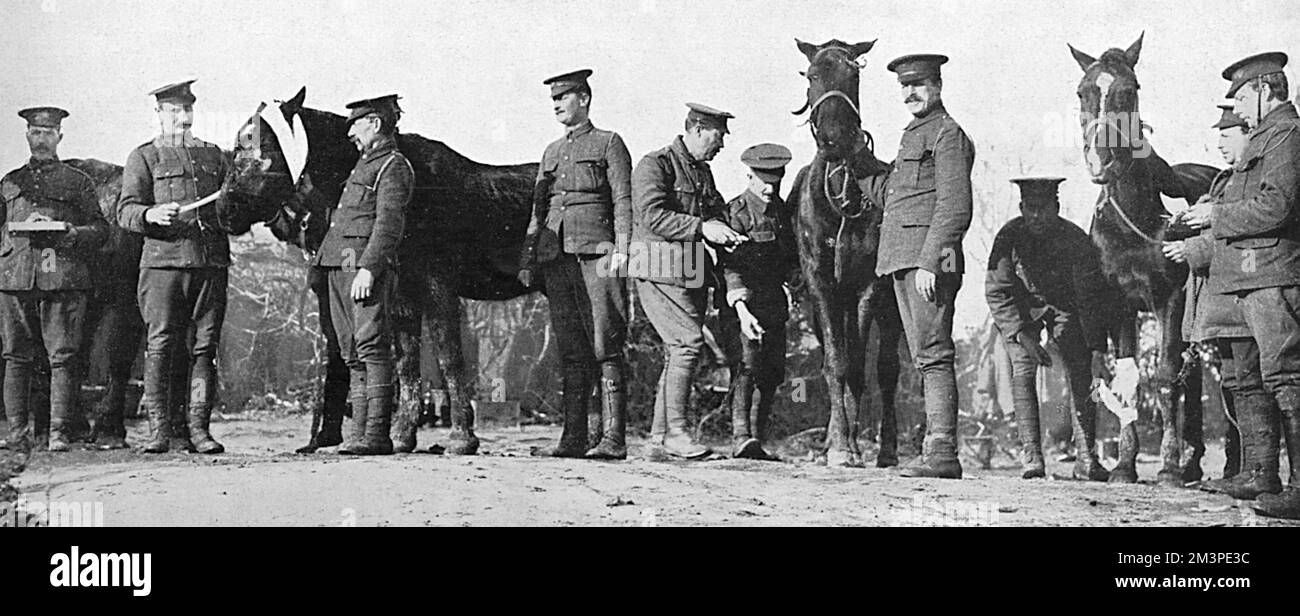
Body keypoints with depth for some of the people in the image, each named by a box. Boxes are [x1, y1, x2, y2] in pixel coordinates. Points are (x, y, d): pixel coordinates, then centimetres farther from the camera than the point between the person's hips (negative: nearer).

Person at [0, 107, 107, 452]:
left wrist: (74, 235, -9)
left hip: (64, 278, -2)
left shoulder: (78, 182, 14)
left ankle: (58, 433, -5)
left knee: (63, 357, -7)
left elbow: (101, 229, 10)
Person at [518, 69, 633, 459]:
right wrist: (527, 259, 13)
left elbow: (623, 202, -3)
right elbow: (538, 211, 21)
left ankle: (612, 438, -8)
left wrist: (621, 250, -15)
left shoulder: (609, 144, 5)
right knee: (570, 351, 6)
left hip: (596, 253, -6)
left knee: (605, 348, -8)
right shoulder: (552, 152, 21)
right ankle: (574, 437, 8)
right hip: (555, 258, 6)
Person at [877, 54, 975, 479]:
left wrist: (929, 263, -22)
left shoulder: (947, 133, -5)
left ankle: (943, 455, -10)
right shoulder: (914, 135, 23)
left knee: (933, 356, -11)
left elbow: (955, 207, -15)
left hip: (928, 261, -10)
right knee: (924, 359, 10)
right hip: (903, 263, 10)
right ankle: (936, 447, 14)